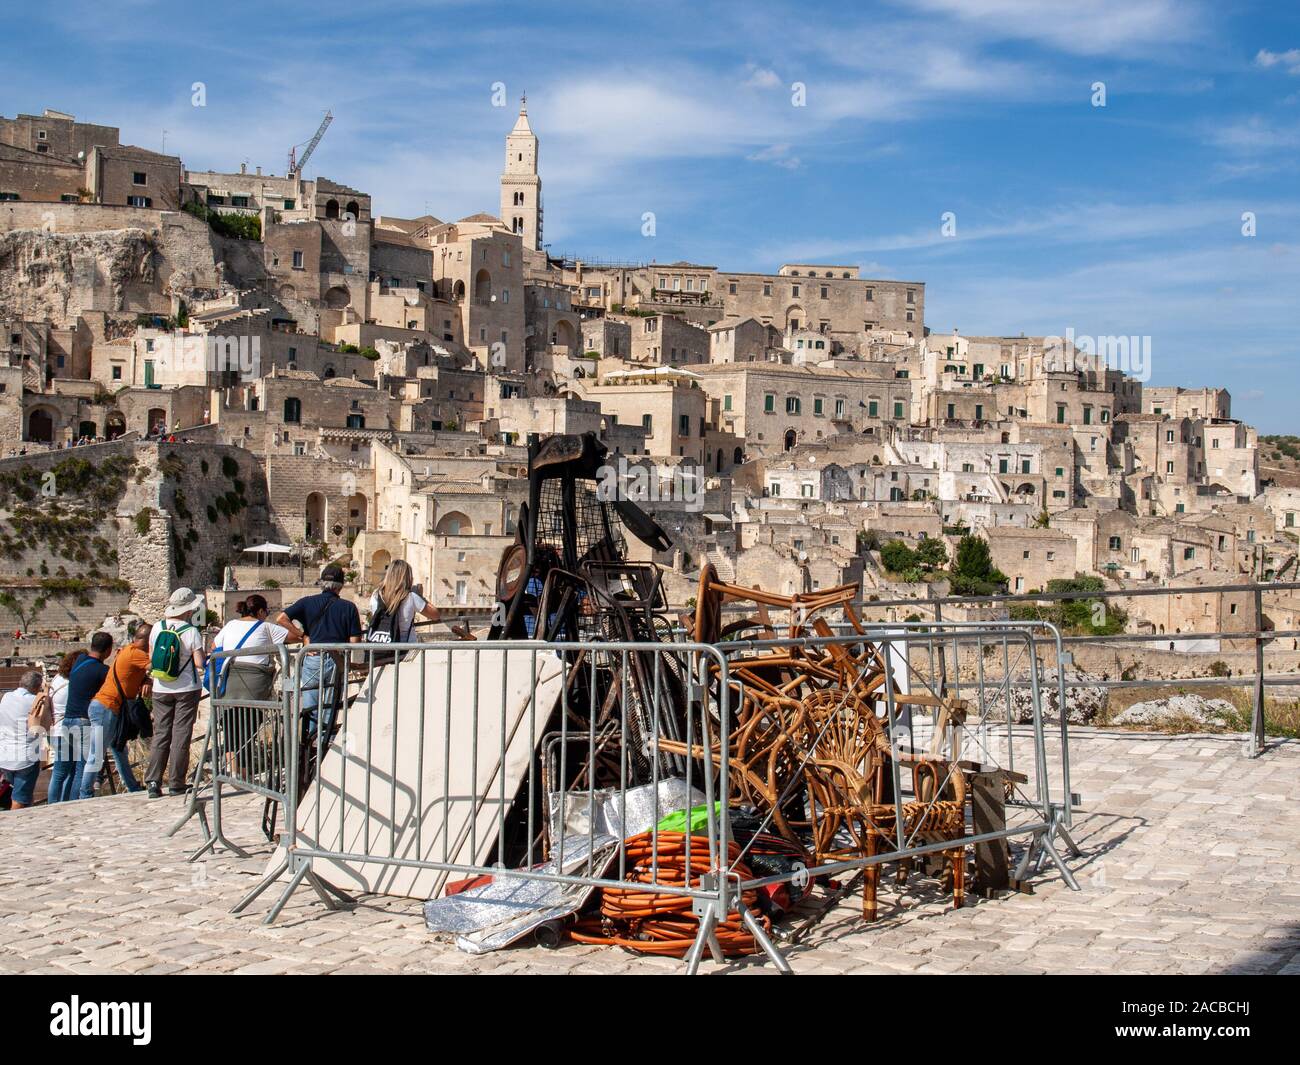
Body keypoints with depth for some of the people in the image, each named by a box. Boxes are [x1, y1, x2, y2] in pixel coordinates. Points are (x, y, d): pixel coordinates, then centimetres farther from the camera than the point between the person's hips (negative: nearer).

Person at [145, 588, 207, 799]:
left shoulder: (157, 628, 0)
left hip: (161, 689, 4)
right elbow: (200, 663, -14)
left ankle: (153, 781, 0)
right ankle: (176, 783, 3)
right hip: (187, 688, -3)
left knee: (160, 734, 8)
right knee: (181, 734, 2)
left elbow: (151, 657, 9)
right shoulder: (191, 631, -13)